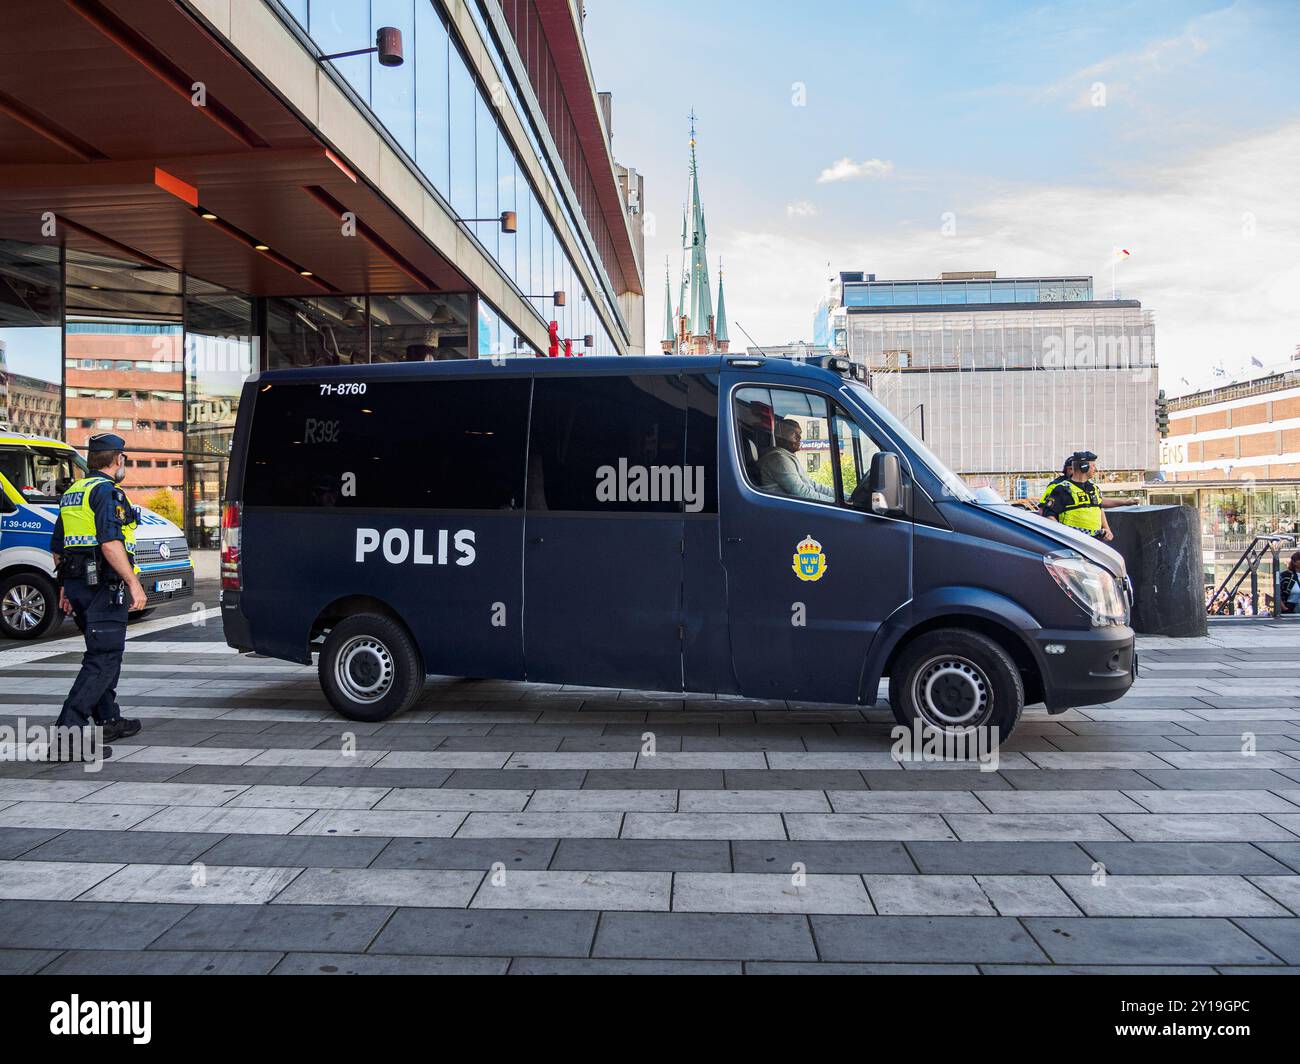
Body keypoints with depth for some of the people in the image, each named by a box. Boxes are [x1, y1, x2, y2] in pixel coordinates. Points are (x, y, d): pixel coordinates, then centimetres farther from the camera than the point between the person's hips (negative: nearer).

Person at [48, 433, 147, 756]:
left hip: (77, 584, 10)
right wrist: (134, 582, -22)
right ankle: (69, 728, -15)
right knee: (104, 659, -9)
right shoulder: (108, 491, -11)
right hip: (103, 584, -10)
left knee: (102, 654, 19)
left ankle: (109, 720, 27)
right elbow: (110, 543, -22)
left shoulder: (72, 494, 18)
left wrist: (65, 587, 28)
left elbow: (57, 550, 22)